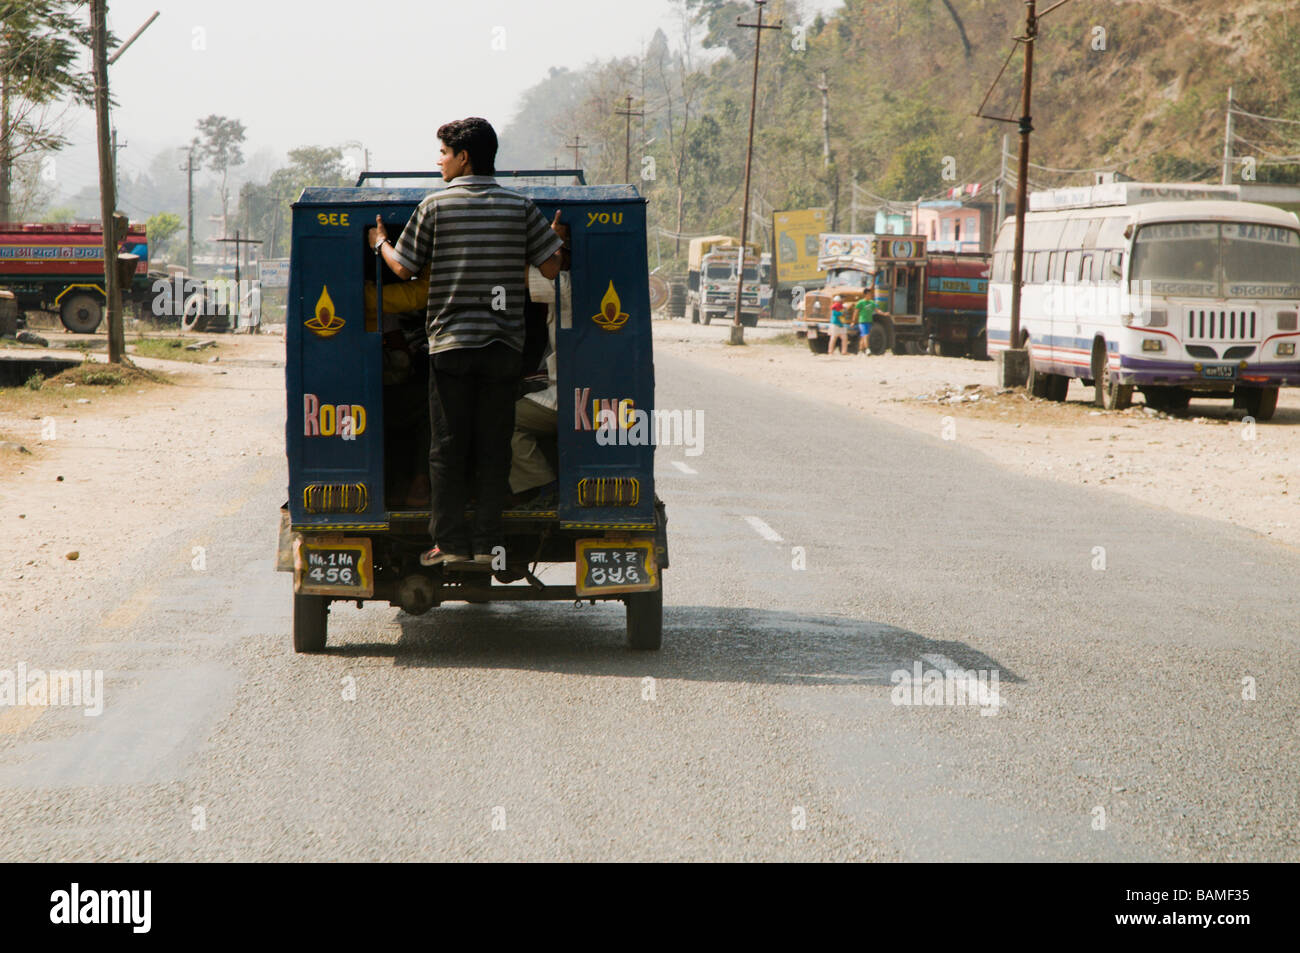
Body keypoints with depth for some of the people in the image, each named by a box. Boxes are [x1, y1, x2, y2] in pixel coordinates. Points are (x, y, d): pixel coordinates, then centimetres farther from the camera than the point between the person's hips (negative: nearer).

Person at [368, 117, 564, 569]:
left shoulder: (435, 206, -3)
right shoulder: (519, 206, 2)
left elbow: (403, 268, 2)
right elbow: (551, 267, 1)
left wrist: (380, 242, 22)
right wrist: (556, 239, 22)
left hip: (451, 341, -2)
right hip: (503, 343, 2)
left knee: (447, 447, 4)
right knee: (493, 448, 5)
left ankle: (450, 543, 1)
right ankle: (487, 545, 4)